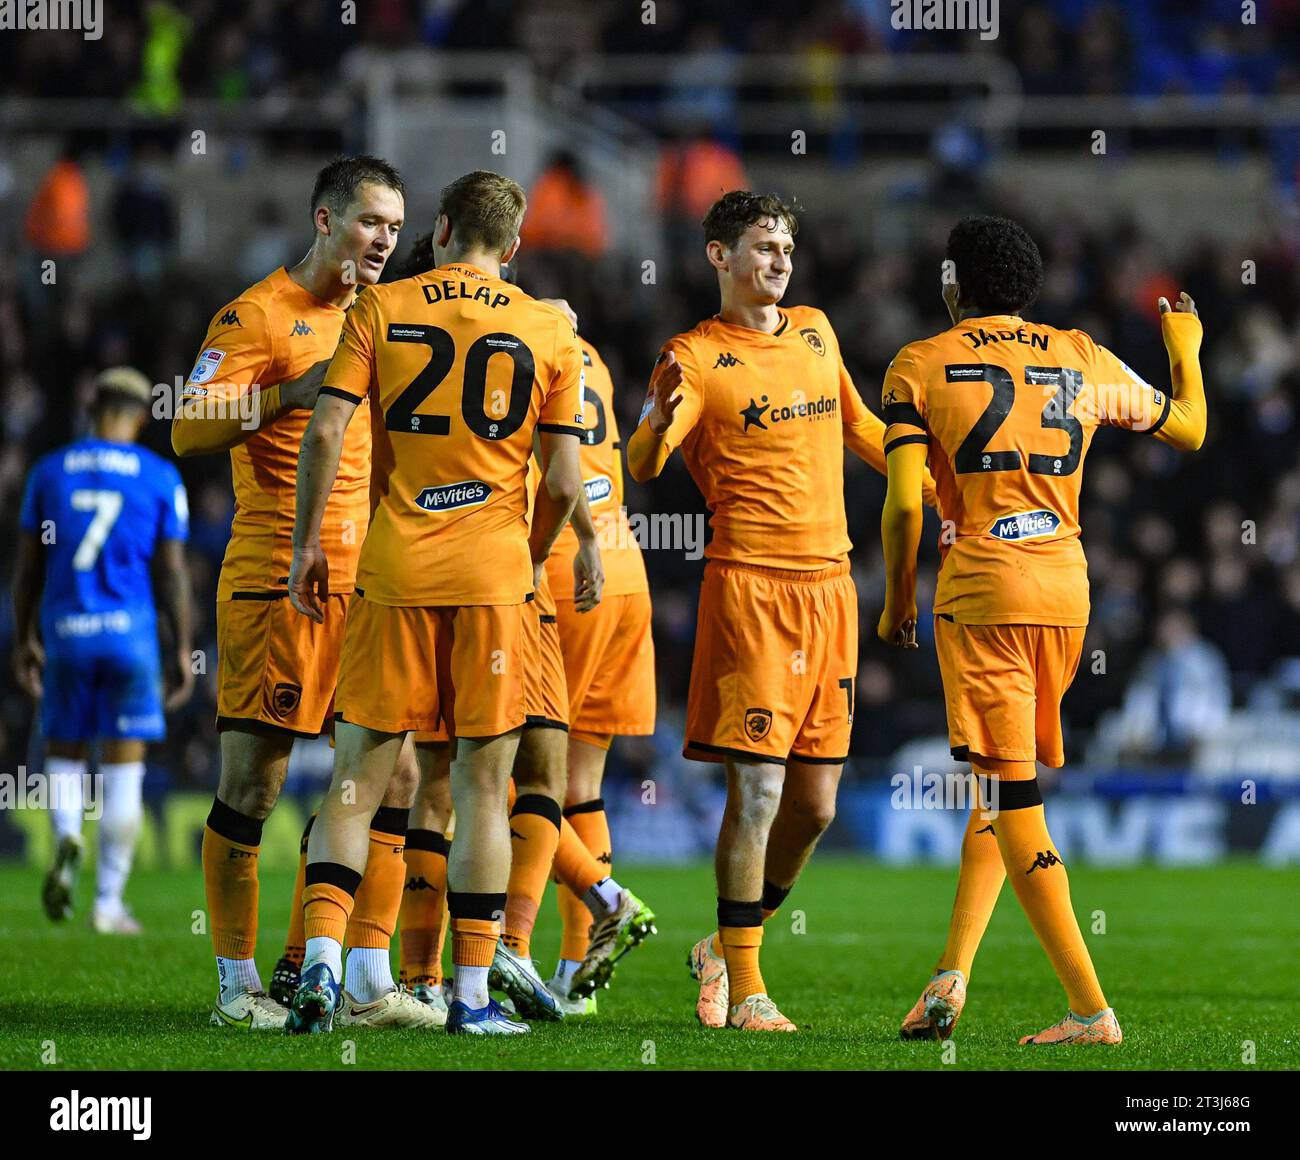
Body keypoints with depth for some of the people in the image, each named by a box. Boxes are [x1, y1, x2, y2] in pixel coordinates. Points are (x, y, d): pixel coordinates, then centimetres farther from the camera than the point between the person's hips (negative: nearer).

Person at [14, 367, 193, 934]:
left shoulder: (50, 472, 6)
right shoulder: (160, 478, 0)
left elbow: (28, 564, 7)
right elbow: (172, 572, -2)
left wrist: (23, 639, 15)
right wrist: (182, 649, 4)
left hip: (65, 632, 1)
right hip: (131, 632, -1)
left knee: (63, 754, 16)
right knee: (123, 769, 4)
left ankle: (67, 838, -15)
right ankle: (108, 901, 2)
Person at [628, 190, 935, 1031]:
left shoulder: (815, 332, 16)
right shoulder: (697, 357, -4)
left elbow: (861, 431, 31)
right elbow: (642, 465, -16)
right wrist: (660, 418, -37)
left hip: (830, 584, 6)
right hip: (752, 587, -6)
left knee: (815, 803, 6)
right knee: (757, 789, -11)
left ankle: (732, 945, 25)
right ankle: (745, 989, -6)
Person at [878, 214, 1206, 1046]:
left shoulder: (921, 366, -1)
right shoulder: (1084, 360, 11)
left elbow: (904, 505, -8)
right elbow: (1188, 428, 25)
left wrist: (898, 604, 7)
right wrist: (1185, 347, 44)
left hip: (981, 591, -5)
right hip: (1067, 591, 5)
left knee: (1011, 797, -5)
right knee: (1007, 788, 19)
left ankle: (1091, 1009, -12)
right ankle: (953, 973, 9)